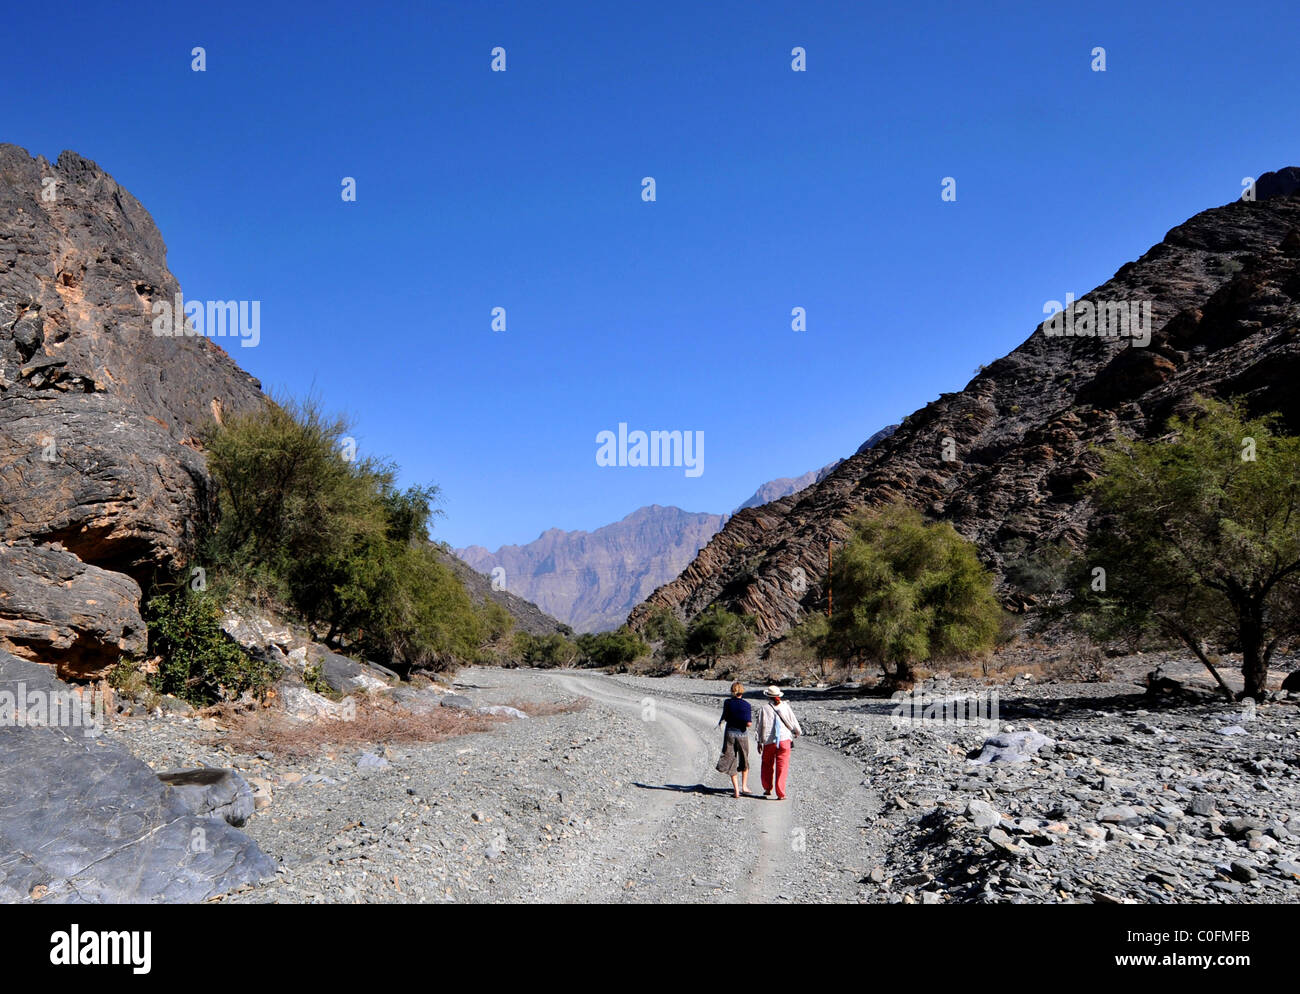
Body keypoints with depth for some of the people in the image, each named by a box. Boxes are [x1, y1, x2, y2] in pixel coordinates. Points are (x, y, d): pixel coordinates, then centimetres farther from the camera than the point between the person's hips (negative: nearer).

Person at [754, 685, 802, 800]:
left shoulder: (764, 709, -3)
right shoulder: (786, 707, 1)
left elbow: (760, 726, 1)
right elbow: (794, 722, 5)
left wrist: (759, 742, 10)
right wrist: (797, 734, 23)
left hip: (769, 742, 0)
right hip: (784, 739, 0)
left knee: (767, 765, 19)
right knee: (782, 767, 4)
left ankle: (767, 789, 28)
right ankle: (780, 794, 0)